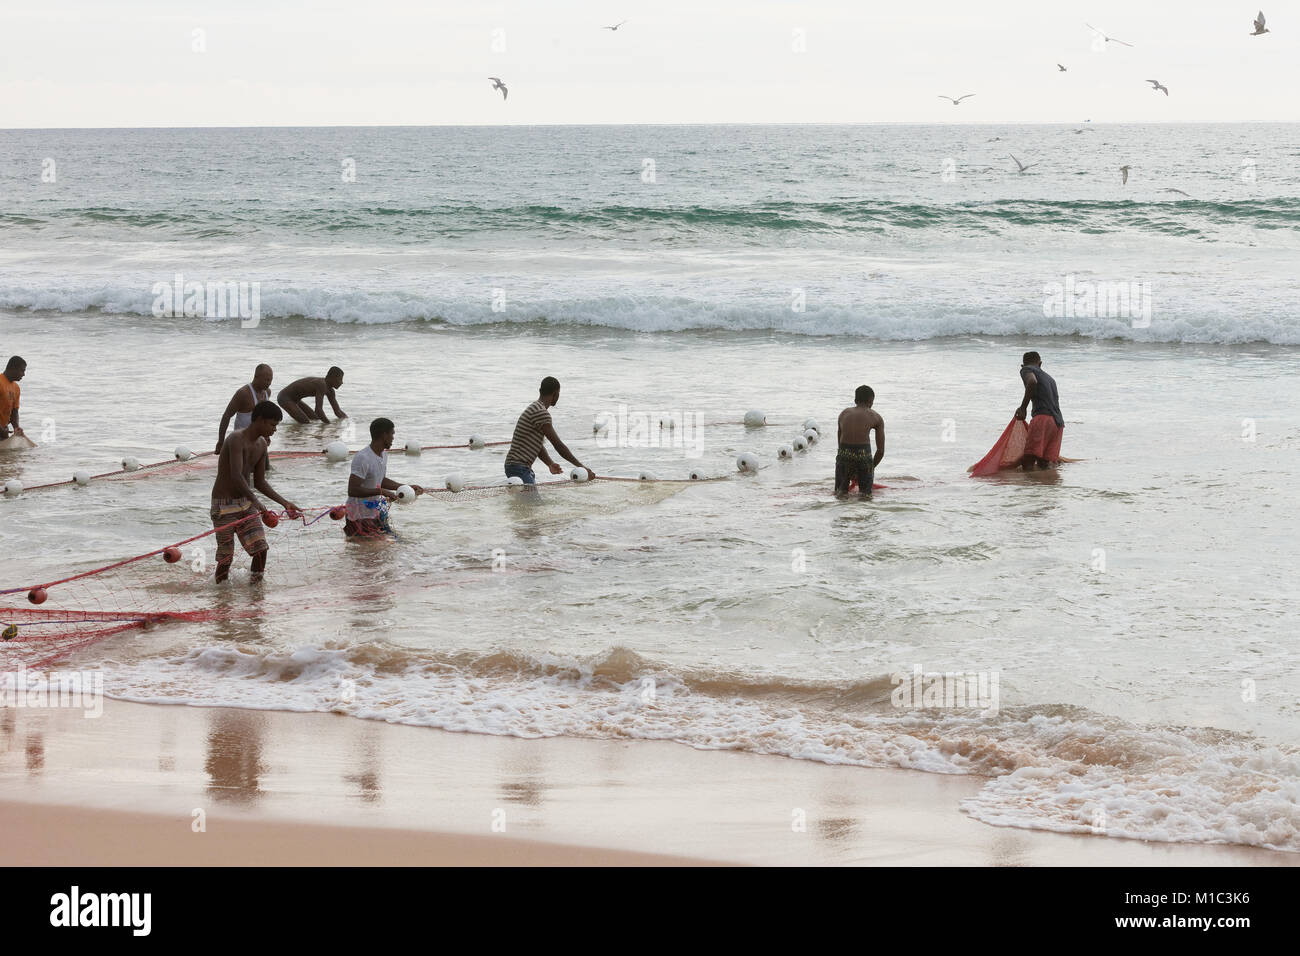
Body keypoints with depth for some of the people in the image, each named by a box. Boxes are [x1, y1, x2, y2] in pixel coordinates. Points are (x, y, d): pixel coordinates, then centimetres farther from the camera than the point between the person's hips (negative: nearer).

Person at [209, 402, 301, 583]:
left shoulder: (261, 444, 6)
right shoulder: (237, 439, -20)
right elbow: (236, 476, -33)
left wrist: (284, 502, 5)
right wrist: (256, 501, -42)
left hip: (246, 503, 7)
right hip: (224, 505, -7)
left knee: (261, 548, -6)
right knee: (225, 557, -2)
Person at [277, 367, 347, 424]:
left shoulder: (330, 391, 1)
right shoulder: (321, 385, -30)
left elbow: (337, 411, 7)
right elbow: (319, 409, -38)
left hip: (293, 399, 10)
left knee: (316, 419, 14)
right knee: (305, 422, -21)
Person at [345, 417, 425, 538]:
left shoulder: (383, 455, 7)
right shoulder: (362, 458, -24)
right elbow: (352, 491, -29)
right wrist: (381, 491, -30)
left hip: (376, 513, 9)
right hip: (360, 518, -9)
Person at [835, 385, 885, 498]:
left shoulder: (844, 413, 20)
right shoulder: (876, 417, 12)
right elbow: (881, 450, 12)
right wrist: (871, 467, 26)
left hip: (843, 455, 2)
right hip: (863, 455, -2)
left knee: (839, 491, 19)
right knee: (866, 493, 16)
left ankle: (842, 489, -12)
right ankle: (863, 492, -14)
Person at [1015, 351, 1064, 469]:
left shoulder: (1026, 370, 10)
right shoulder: (1050, 378, 32)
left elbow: (1032, 381, -14)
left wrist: (1023, 407, -7)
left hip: (1043, 417, -7)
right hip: (1058, 422, 7)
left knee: (1027, 463, -15)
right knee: (1044, 464, 5)